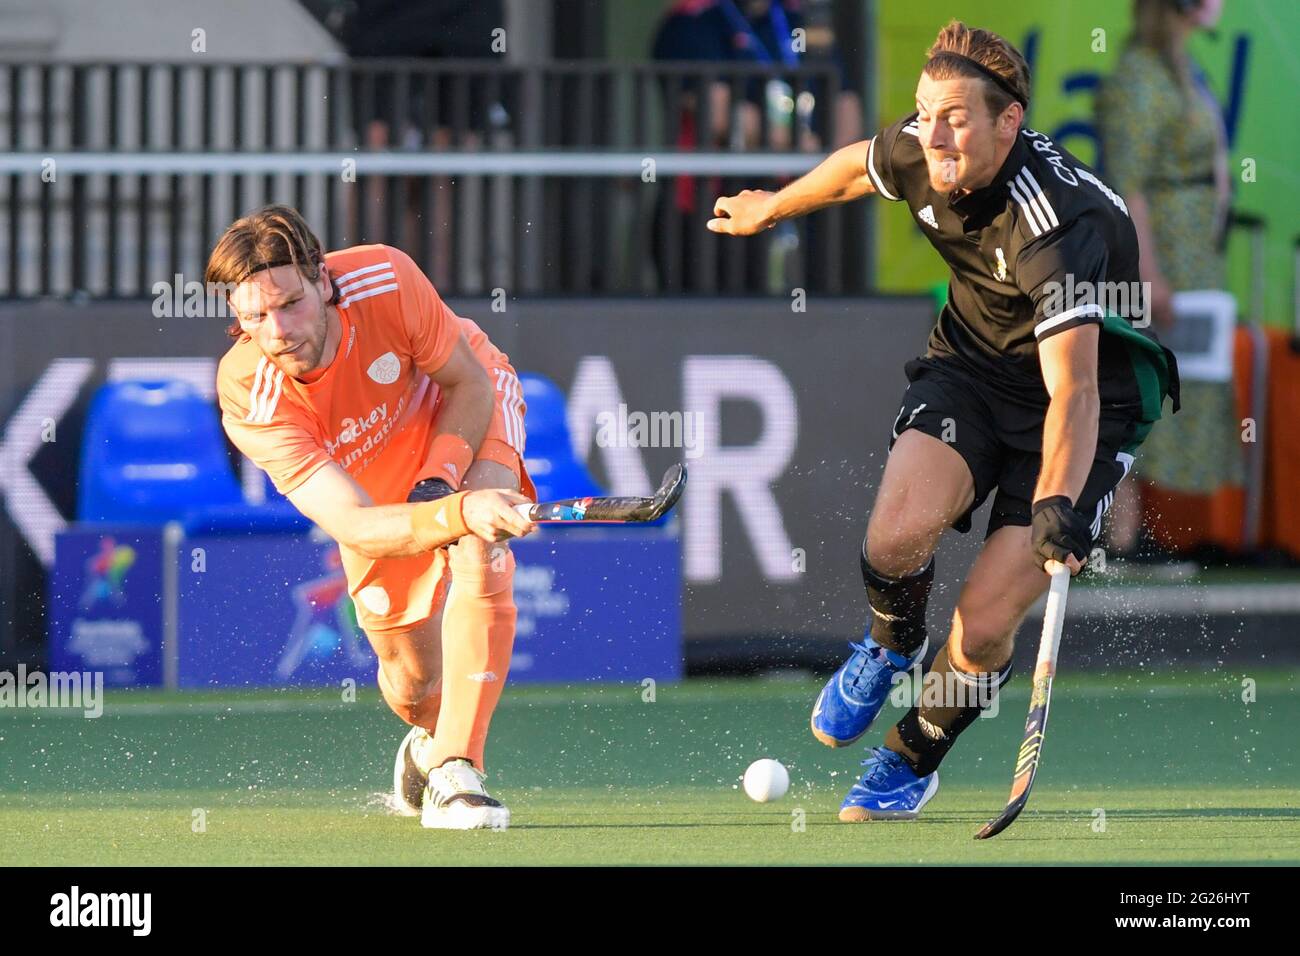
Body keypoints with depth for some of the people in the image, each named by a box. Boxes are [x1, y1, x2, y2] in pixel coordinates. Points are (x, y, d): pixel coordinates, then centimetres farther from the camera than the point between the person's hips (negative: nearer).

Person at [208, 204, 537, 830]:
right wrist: (461, 513, -60)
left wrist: (440, 480, -34)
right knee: (413, 683, 3)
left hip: (464, 410, -1)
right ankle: (435, 736, 43)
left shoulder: (386, 279, -36)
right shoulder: (249, 402, -37)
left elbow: (469, 381, -18)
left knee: (480, 561, -31)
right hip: (371, 483, 1)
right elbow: (356, 527, -43)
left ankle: (454, 770, -27)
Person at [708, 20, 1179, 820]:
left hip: (1088, 407, -5)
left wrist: (1058, 503, -58)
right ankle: (893, 642, 13)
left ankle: (916, 756, 17)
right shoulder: (923, 154, -15)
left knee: (983, 629, -14)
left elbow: (1074, 387, -42)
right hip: (970, 366, 5)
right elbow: (857, 167, 12)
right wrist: (769, 209, 29)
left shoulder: (1058, 227, -34)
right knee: (898, 536, -23)